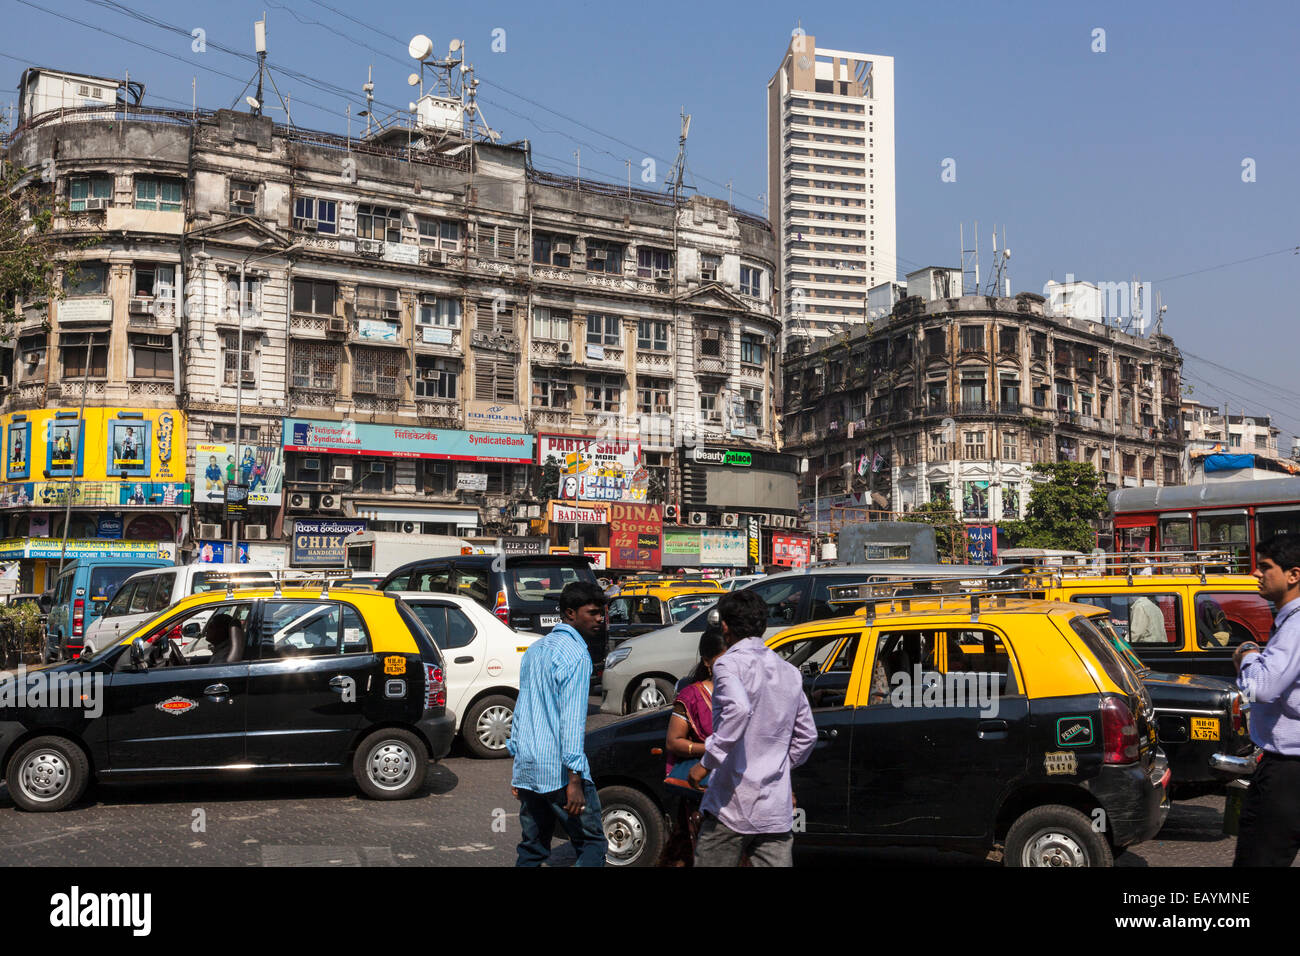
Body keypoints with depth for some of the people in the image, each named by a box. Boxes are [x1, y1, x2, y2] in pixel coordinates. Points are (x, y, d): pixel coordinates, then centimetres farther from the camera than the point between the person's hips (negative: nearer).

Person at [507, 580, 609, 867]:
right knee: (592, 843, -2)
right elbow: (572, 717, -19)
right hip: (558, 771, -8)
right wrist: (574, 779, -20)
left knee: (532, 849, 12)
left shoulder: (535, 650, 16)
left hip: (527, 768, 8)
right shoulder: (576, 654, -12)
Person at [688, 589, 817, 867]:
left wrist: (707, 762, -22)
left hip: (733, 803, -6)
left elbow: (738, 708, -28)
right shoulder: (789, 672, 14)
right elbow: (807, 734, 19)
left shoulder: (730, 663, -9)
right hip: (777, 807, 6)